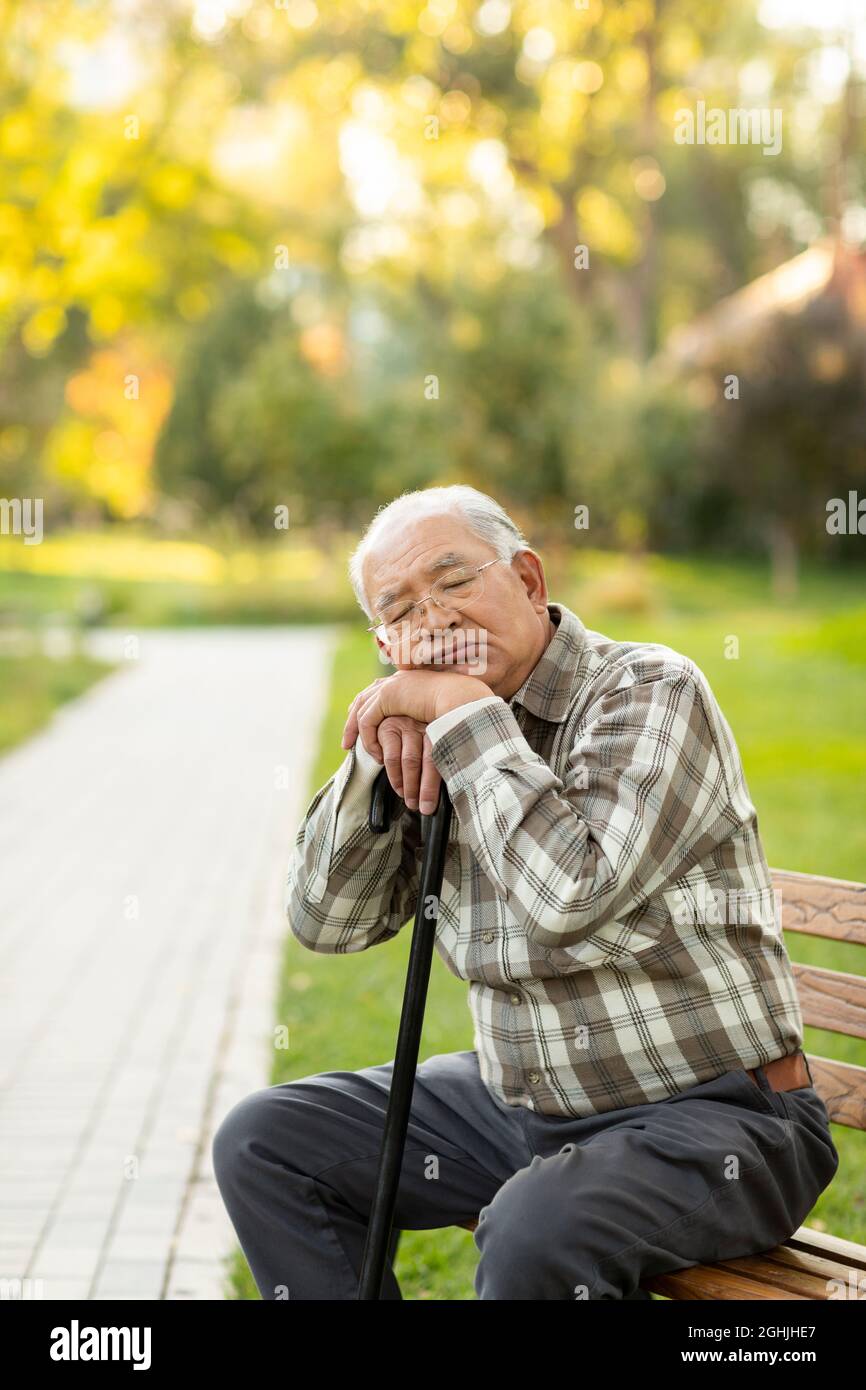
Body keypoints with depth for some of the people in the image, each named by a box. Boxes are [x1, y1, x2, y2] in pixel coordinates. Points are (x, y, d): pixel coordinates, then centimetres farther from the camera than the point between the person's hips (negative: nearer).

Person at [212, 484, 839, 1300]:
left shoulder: (651, 691, -15)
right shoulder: (439, 735, 6)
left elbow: (570, 895, -30)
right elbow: (325, 921, 4)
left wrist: (461, 709, -23)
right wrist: (378, 753, -11)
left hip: (707, 1116, -7)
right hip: (516, 1102, 7)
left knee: (535, 1234, -35)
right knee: (262, 1144, 3)